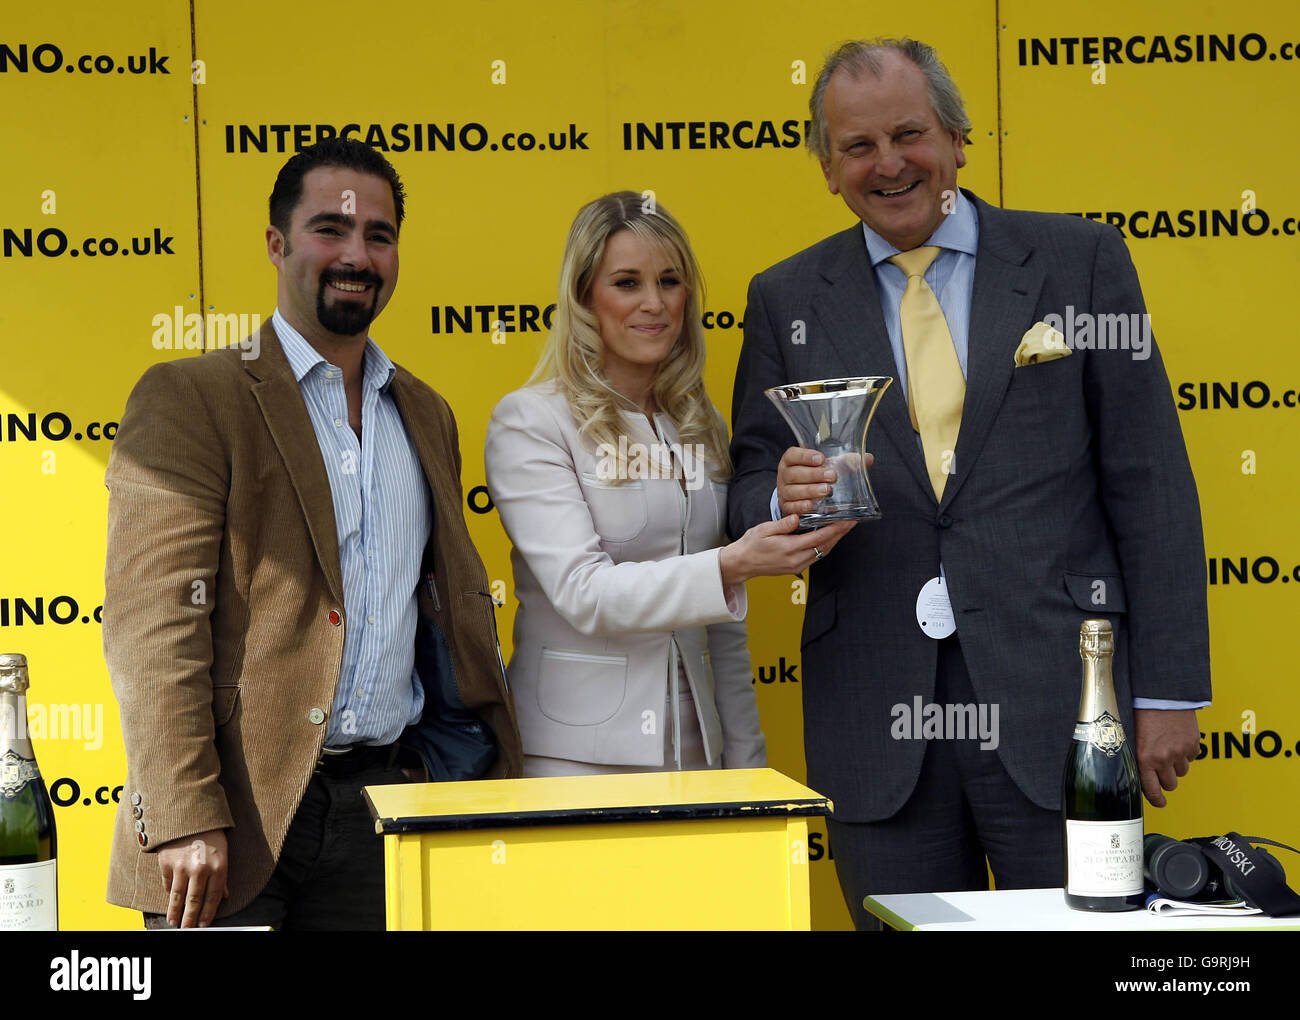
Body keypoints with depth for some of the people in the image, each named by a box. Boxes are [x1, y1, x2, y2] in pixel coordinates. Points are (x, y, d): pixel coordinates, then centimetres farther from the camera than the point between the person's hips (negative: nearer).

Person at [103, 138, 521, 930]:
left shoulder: (427, 415, 17)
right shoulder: (190, 398, -3)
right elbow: (152, 620, -11)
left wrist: (491, 773, 11)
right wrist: (184, 818, -18)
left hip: (383, 805, 5)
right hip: (241, 812, -5)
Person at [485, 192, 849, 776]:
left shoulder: (702, 427, 12)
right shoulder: (529, 423, -8)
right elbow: (583, 594, -18)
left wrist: (745, 759, 12)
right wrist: (731, 566, -28)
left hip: (692, 749, 5)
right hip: (576, 756, -5)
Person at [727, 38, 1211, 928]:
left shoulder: (1080, 262, 4)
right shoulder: (786, 301, 10)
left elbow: (1150, 485, 2)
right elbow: (751, 495, 11)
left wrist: (1167, 690, -3)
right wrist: (784, 501, -14)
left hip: (1056, 695, -1)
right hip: (878, 716, 2)